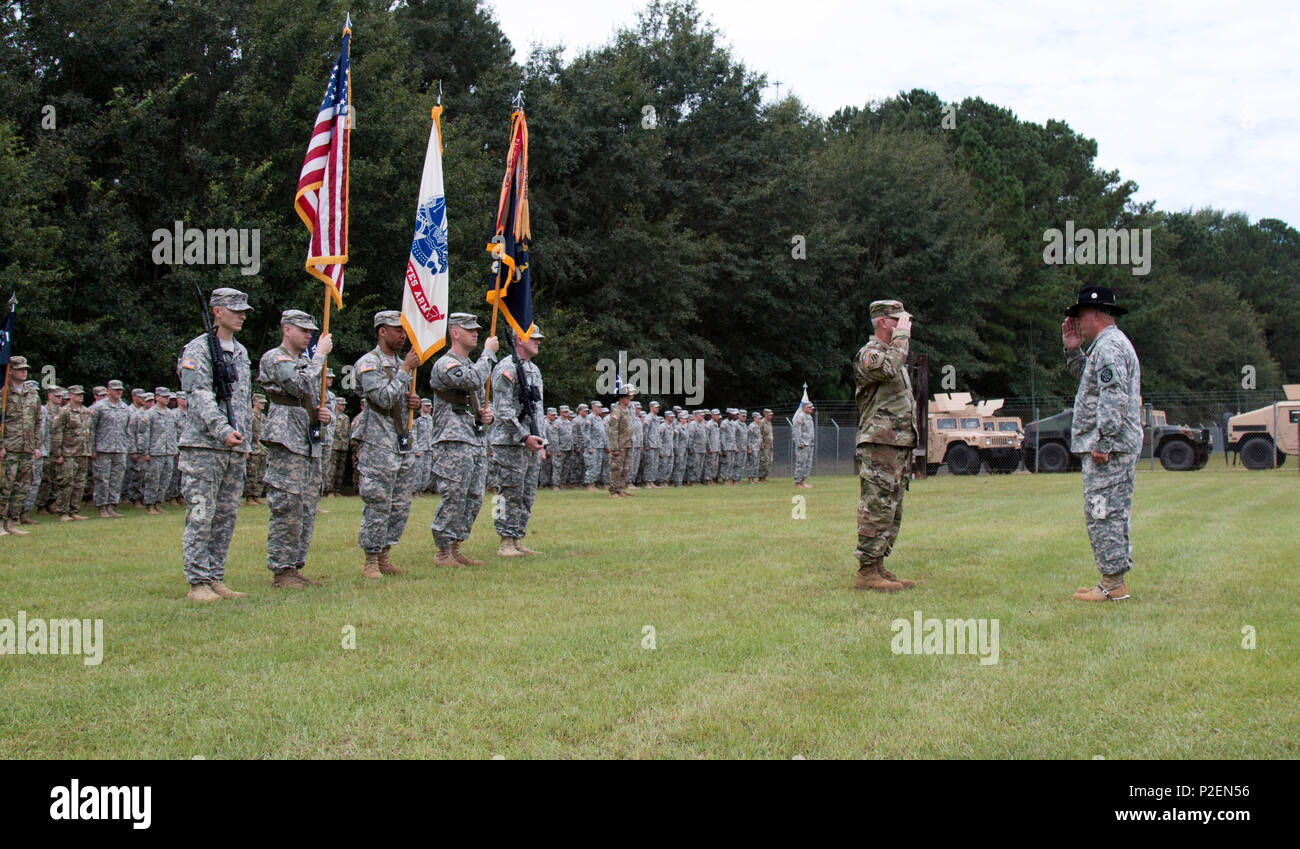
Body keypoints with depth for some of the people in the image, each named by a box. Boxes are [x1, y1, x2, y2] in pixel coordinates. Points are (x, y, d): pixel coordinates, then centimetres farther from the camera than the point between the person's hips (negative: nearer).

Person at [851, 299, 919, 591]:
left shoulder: (893, 352, 22)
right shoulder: (869, 354, -9)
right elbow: (889, 368, -32)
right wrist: (902, 335, -20)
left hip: (899, 446, 10)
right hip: (879, 446, -10)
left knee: (891, 512, 12)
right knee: (876, 510, -11)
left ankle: (878, 568, 17)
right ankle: (866, 573, -9)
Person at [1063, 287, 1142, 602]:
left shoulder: (1108, 346, -15)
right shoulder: (1114, 343, 19)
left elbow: (1113, 398, -24)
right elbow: (1089, 378, 31)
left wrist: (1103, 443, -25)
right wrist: (1073, 350, 19)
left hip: (1108, 448, -11)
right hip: (1121, 446, 11)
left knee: (1101, 513, -9)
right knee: (1115, 514, 13)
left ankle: (1113, 584, -8)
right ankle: (1114, 581, 17)